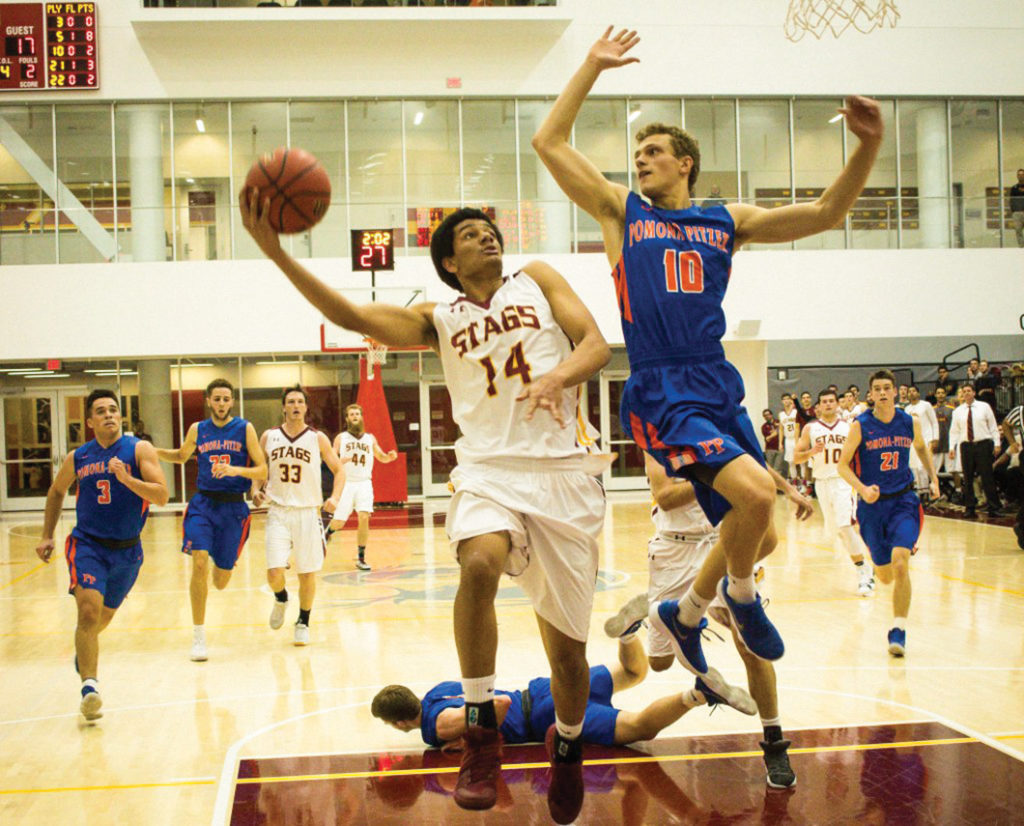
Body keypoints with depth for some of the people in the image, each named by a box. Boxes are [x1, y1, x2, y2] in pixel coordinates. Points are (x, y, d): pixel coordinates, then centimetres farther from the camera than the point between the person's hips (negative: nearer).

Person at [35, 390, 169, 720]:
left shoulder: (139, 450, -7)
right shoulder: (77, 458, 1)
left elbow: (162, 496, -16)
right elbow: (56, 492, 20)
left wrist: (126, 479, -29)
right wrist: (47, 535, 15)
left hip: (127, 549, 1)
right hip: (87, 544, -1)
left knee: (104, 615, 19)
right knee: (88, 610, -21)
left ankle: (84, 651, 52)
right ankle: (90, 686, -22)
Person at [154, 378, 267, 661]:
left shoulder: (245, 429, -2)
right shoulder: (197, 430, 5)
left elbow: (262, 472, -5)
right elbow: (181, 456, 24)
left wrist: (235, 470, -22)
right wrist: (152, 452, 7)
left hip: (233, 507, -1)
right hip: (203, 503, 1)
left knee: (221, 581, 5)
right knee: (199, 561, -20)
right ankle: (198, 637, -10)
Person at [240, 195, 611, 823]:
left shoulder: (538, 281, 14)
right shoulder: (439, 321, 12)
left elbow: (598, 344, 3)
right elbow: (352, 316, 0)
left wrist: (558, 376, -20)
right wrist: (277, 254, -12)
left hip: (561, 472, 1)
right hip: (488, 470, 0)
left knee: (568, 647, 4)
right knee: (478, 564, -35)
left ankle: (568, 747, 35)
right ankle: (482, 727, -19)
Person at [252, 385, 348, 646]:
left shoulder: (317, 438, 0)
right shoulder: (269, 437, 4)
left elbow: (339, 470, 5)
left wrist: (335, 498, -11)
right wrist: (256, 491, -4)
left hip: (308, 512, 0)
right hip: (278, 512, 0)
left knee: (307, 573, 4)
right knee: (274, 572, -11)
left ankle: (303, 623, 24)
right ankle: (281, 599, 24)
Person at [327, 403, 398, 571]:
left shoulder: (370, 438, 10)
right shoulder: (341, 438, 4)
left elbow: (381, 457, 20)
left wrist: (390, 456, -3)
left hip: (364, 483, 1)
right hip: (346, 483, -1)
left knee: (364, 518, -16)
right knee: (339, 523, 0)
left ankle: (361, 558, -5)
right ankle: (328, 530, 37)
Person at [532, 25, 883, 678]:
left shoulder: (727, 221, 15)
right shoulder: (621, 210, 9)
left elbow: (824, 214, 9)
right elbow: (550, 142, 4)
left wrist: (869, 146, -4)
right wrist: (594, 66, 5)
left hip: (721, 387, 5)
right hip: (662, 395, -4)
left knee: (754, 534, 6)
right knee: (755, 491, -24)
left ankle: (687, 614, 31)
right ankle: (741, 595, 5)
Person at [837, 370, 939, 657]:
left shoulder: (910, 423, -1)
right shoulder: (860, 426, -8)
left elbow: (921, 447, 21)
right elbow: (843, 465, -6)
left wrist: (933, 478, 13)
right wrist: (862, 489, -22)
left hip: (903, 501, 0)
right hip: (873, 503, 0)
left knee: (900, 563, -21)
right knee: (885, 576, 8)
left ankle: (898, 630, -10)